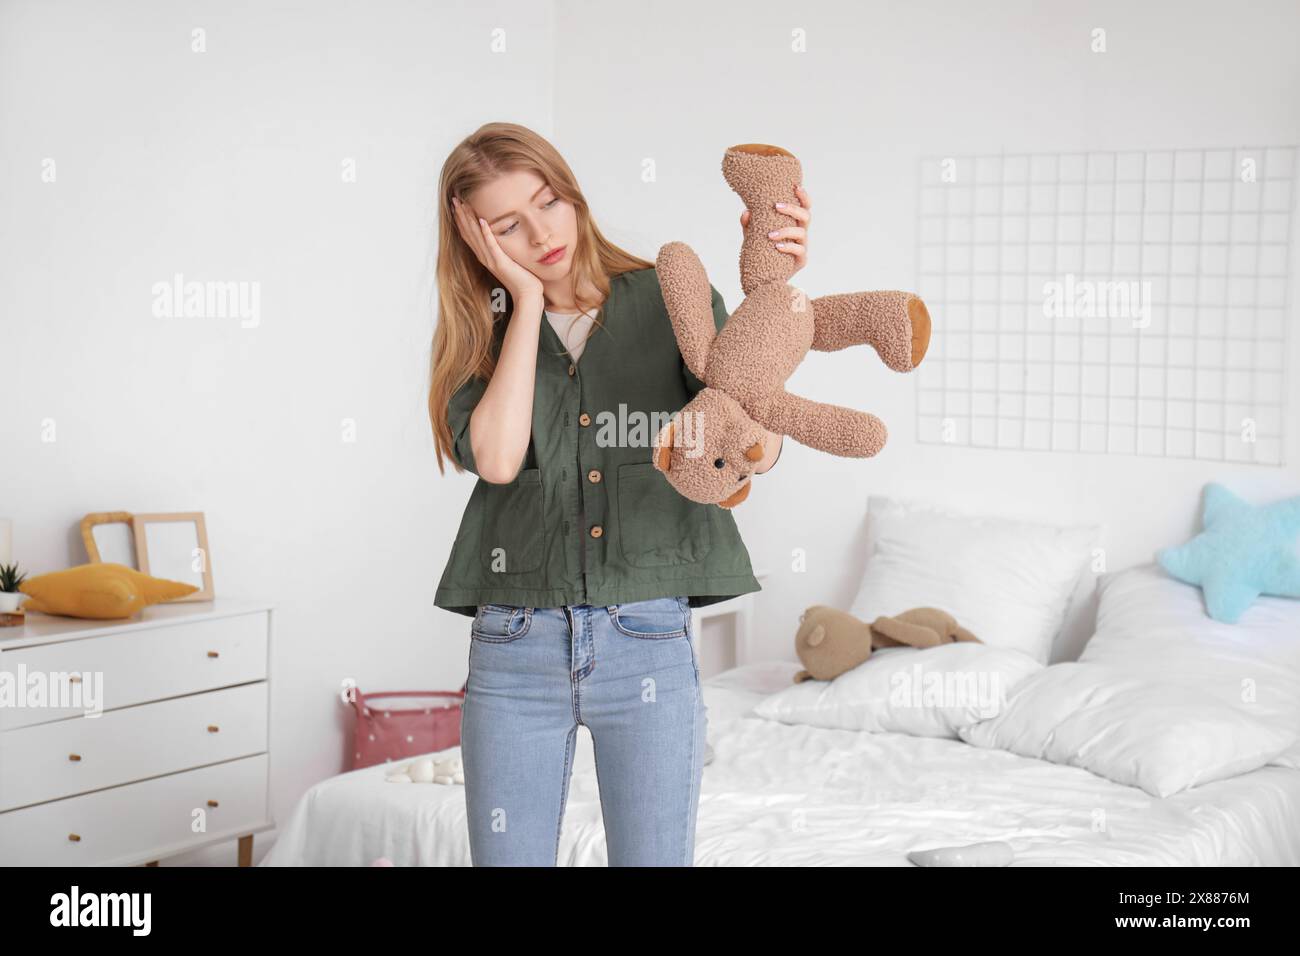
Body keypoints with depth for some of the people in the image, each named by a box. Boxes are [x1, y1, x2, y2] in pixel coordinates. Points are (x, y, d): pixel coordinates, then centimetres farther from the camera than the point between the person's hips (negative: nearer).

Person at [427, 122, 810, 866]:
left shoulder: (673, 301, 2)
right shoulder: (481, 333, 8)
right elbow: (496, 457, -13)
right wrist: (527, 300, -6)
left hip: (649, 644, -1)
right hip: (515, 649, 2)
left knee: (656, 855, 2)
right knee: (509, 857, 8)